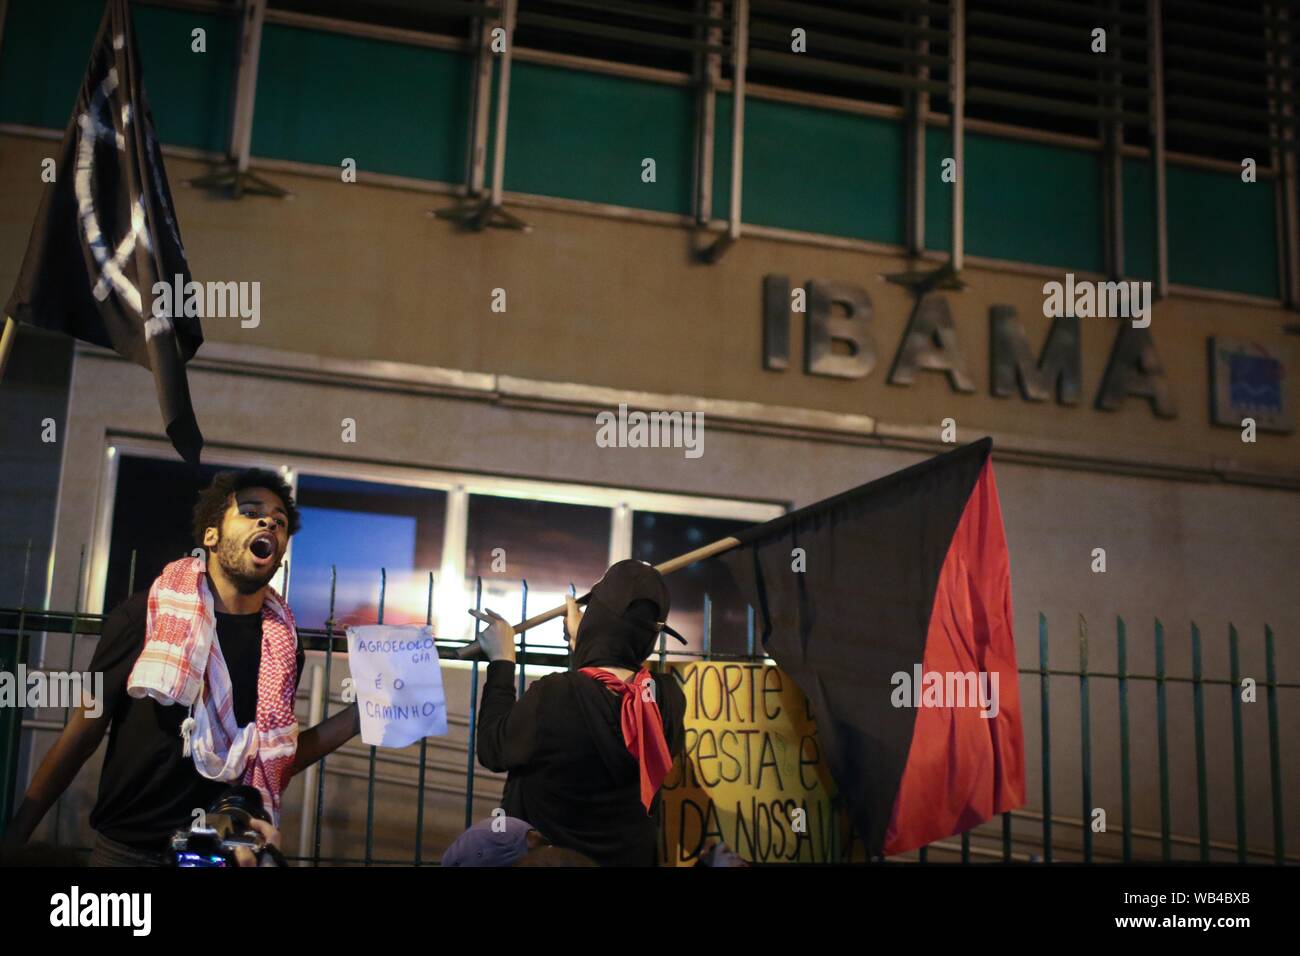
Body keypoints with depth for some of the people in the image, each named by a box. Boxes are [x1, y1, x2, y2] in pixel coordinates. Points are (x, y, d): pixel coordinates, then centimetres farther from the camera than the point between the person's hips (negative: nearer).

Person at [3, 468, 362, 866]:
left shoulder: (282, 644, 0)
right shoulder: (145, 615, -10)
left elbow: (276, 757, 7)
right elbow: (82, 734, -5)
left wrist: (357, 717, -5)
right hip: (127, 849, -3)